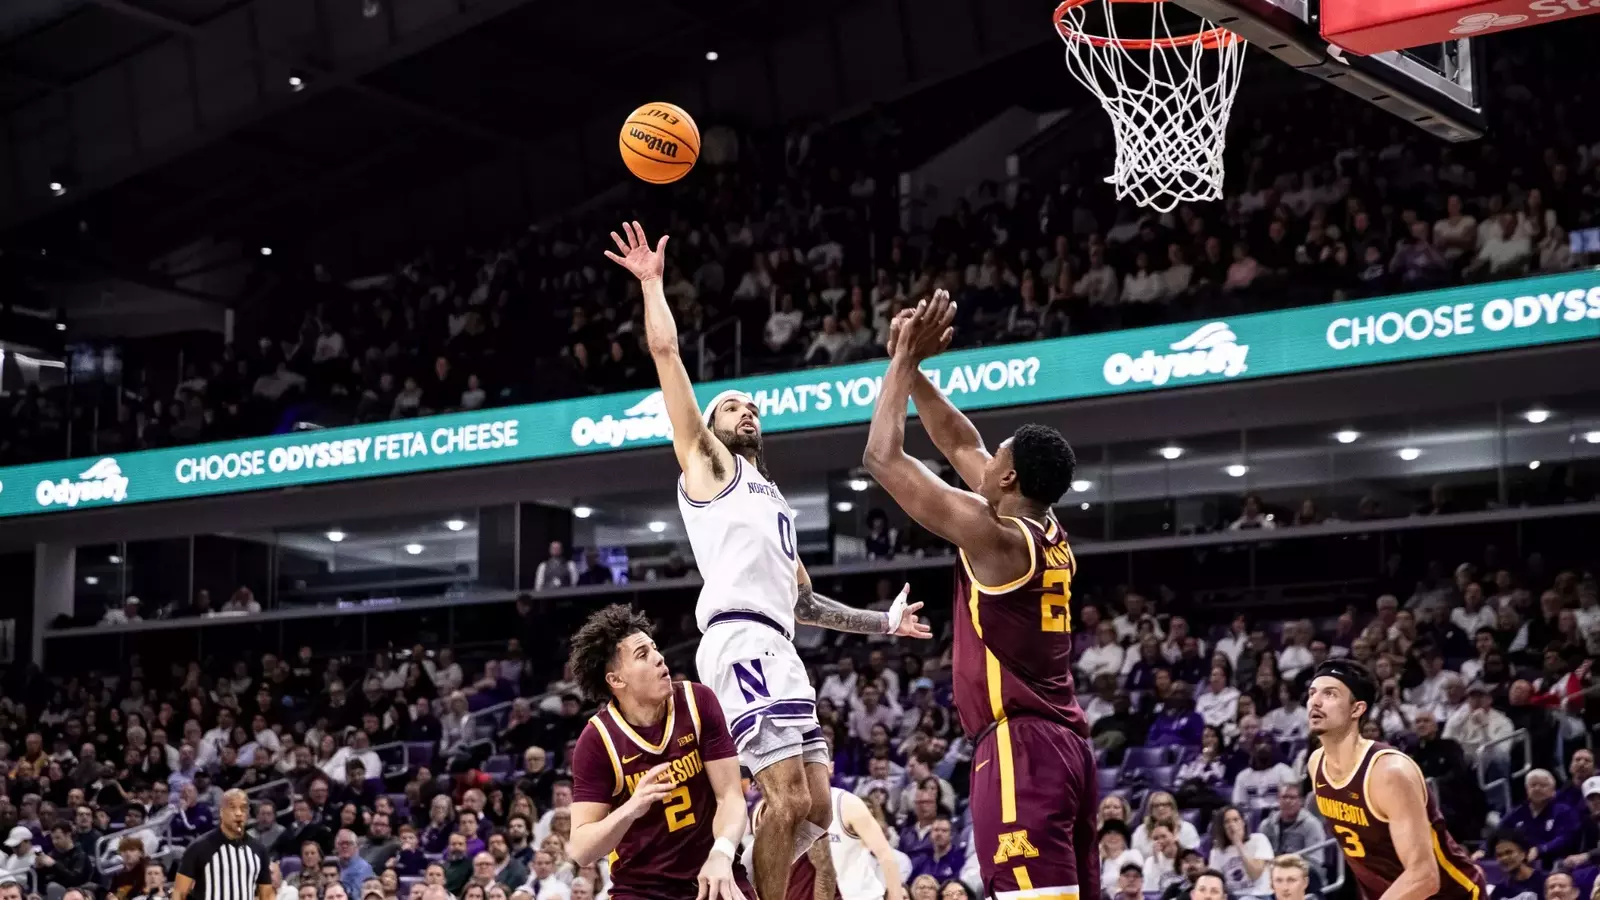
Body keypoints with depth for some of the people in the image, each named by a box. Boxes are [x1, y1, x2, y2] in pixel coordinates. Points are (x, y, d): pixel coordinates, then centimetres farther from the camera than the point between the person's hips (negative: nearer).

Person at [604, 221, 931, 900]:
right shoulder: (706, 462, 13)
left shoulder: (772, 500, 34)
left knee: (816, 807, 5)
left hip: (778, 648, 9)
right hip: (741, 641, -8)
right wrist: (651, 282, 10)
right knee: (789, 797, -18)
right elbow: (665, 351, 4)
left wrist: (882, 622, 32)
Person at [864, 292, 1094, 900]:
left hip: (1020, 745, -10)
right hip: (1067, 745, 10)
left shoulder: (994, 537, -11)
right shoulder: (1048, 535, 14)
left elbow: (883, 459, -8)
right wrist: (912, 367, 23)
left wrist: (902, 357, 1)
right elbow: (960, 445, 25)